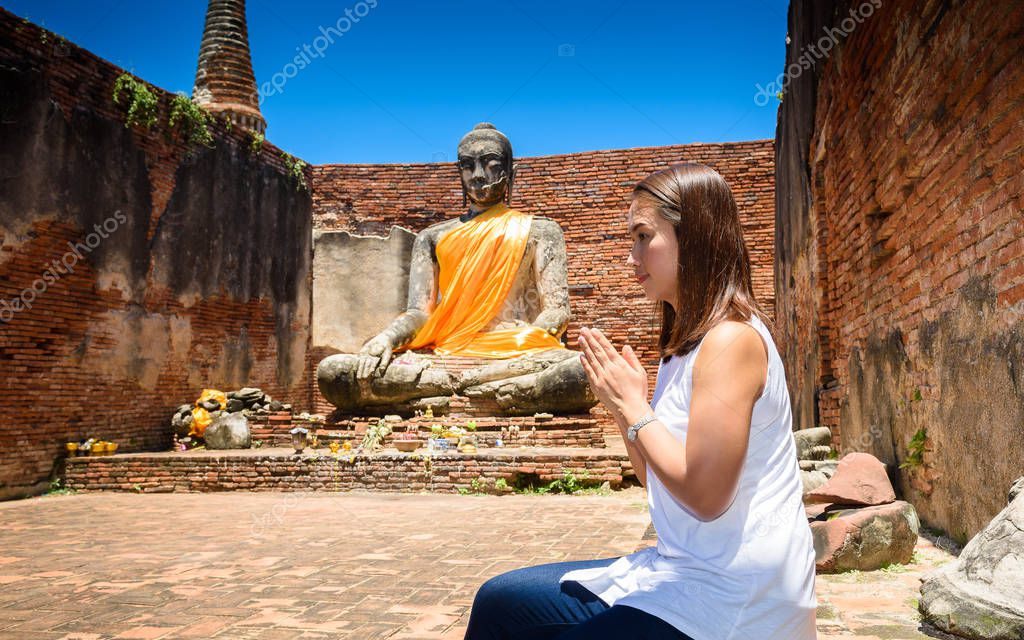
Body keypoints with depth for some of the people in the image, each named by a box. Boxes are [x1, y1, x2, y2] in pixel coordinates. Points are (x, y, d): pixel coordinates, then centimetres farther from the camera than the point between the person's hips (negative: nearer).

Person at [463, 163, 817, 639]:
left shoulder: (731, 337, -18)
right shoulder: (685, 341, 10)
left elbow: (704, 495, -24)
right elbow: (656, 478, 12)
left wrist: (634, 406, -15)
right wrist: (621, 405, -1)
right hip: (687, 569, 9)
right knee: (500, 600, 8)